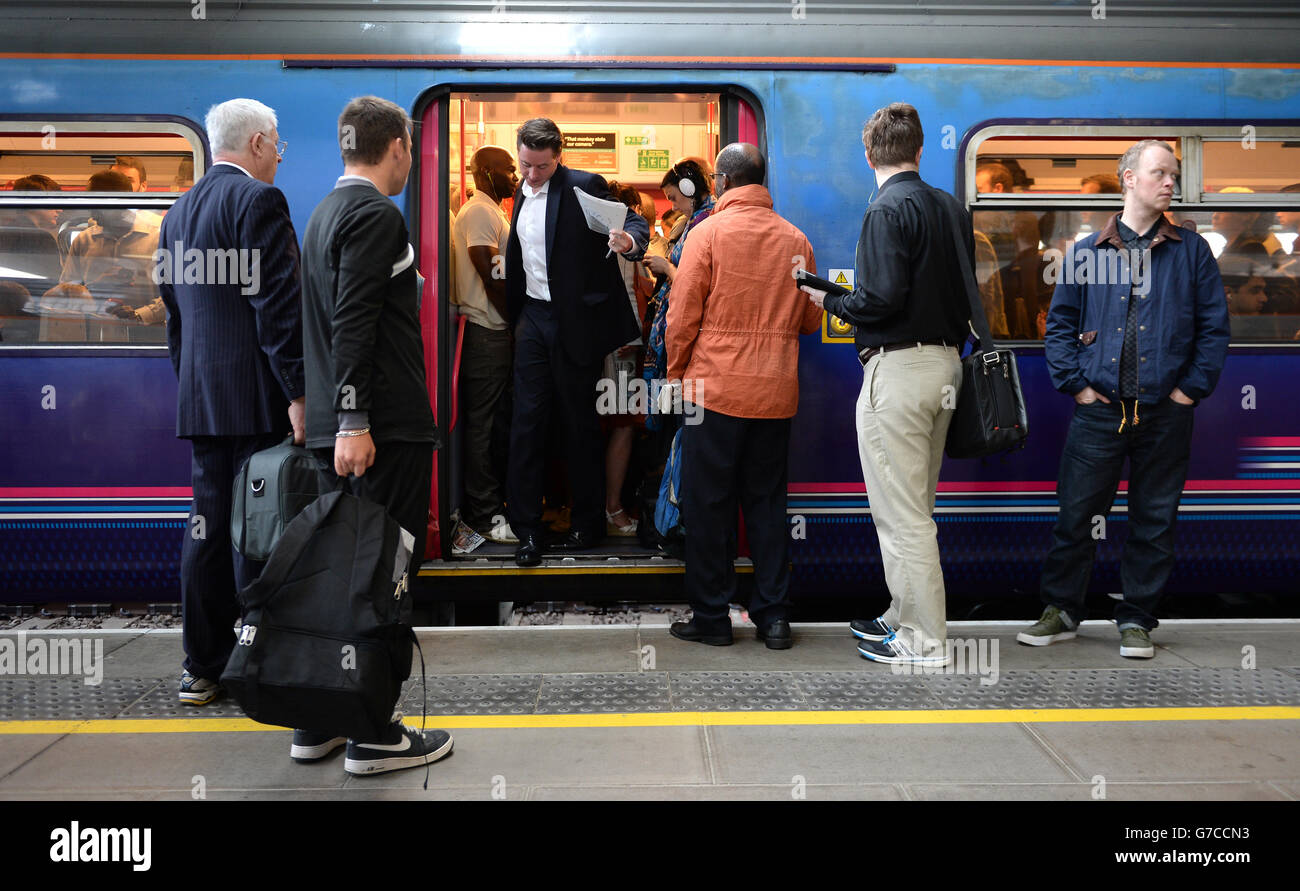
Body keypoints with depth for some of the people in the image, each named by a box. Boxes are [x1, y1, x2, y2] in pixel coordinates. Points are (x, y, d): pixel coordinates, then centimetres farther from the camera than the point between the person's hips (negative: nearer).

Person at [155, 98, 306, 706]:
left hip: (199, 398, 8)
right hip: (255, 395, -8)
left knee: (209, 528, 11)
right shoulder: (259, 199, -9)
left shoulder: (180, 210, 18)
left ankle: (201, 669, 18)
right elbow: (277, 303, -17)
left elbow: (175, 307, 21)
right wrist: (298, 391, -18)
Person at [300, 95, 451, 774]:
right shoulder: (376, 215, -11)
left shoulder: (326, 211, 19)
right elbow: (353, 325, -20)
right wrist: (354, 422, -22)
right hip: (382, 425, -10)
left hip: (342, 428, 10)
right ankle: (373, 735, 5)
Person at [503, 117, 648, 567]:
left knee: (579, 423, 4)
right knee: (527, 421, 2)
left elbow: (633, 221, -12)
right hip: (534, 319, 6)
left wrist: (630, 239, -35)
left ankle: (588, 524, 18)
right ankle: (527, 528, 8)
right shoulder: (522, 195, 13)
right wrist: (514, 316, 21)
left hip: (576, 322, -6)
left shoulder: (584, 186, -8)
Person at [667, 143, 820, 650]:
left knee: (708, 505, 6)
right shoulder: (796, 239, 5)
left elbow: (682, 317, -6)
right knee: (767, 504, 12)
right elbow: (811, 321, 12)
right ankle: (774, 617, 15)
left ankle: (712, 617, 12)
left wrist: (676, 374, 7)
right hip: (776, 394, 4)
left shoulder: (708, 233, -6)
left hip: (716, 390, -4)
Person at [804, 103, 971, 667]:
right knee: (917, 509, 17)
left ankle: (925, 643, 6)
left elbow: (883, 298, -22)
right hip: (945, 364, 9)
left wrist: (830, 300, -5)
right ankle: (905, 616, 29)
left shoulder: (888, 209, -13)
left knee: (900, 514, -1)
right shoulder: (953, 209, 11)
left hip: (897, 368, -9)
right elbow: (968, 295, 12)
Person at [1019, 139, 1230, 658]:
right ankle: (1061, 611, 16)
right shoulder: (1088, 252, 8)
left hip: (1166, 414, 1)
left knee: (1154, 521, 7)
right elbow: (1059, 323, 8)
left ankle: (1136, 620, 19)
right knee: (1077, 515, 2)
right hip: (1099, 411, 0)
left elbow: (1214, 327, 7)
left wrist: (1192, 388, -2)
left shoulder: (1191, 251, 8)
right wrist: (1074, 383, -1)